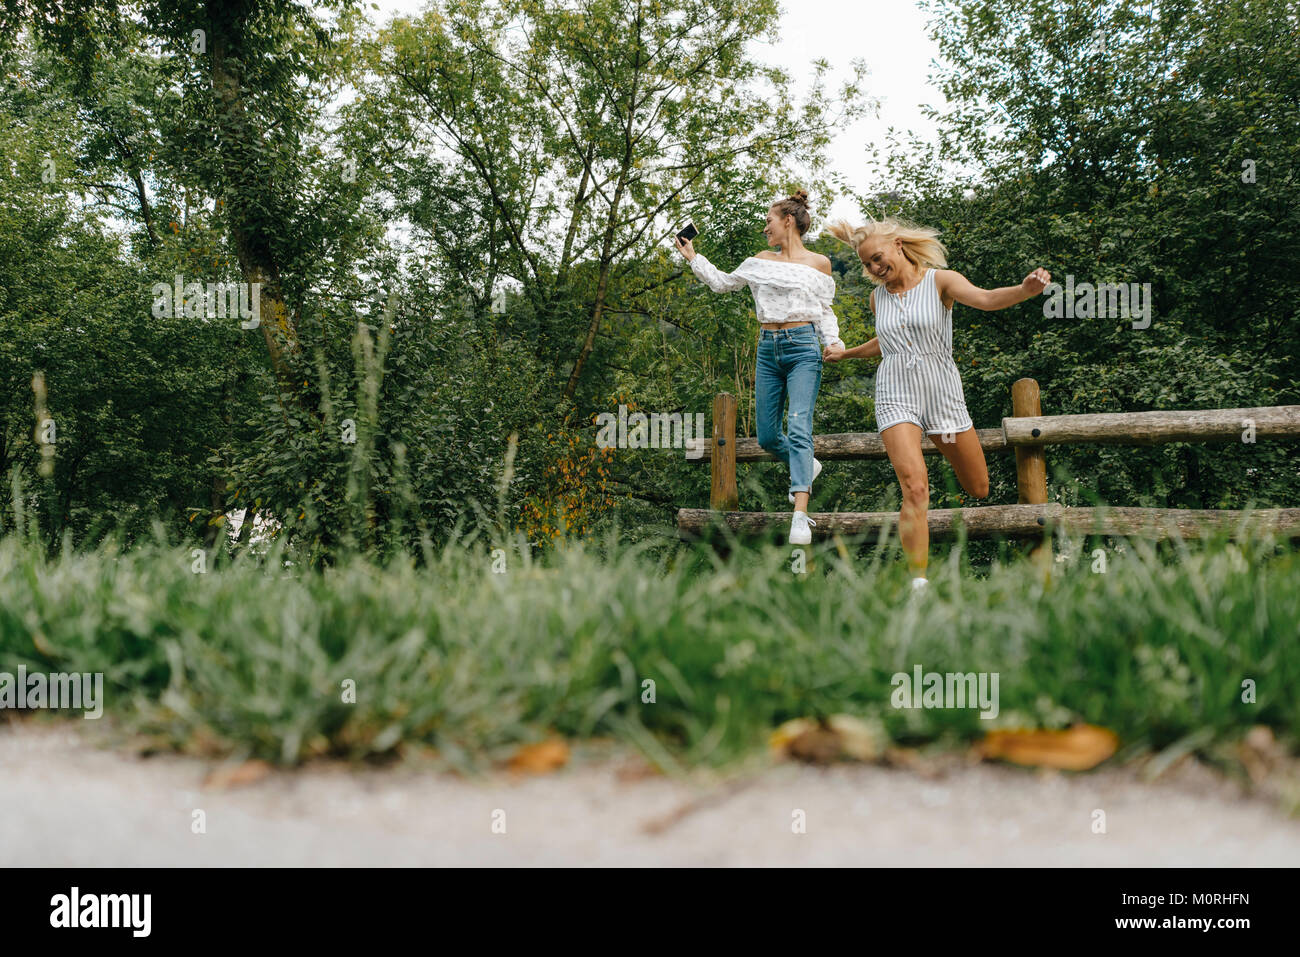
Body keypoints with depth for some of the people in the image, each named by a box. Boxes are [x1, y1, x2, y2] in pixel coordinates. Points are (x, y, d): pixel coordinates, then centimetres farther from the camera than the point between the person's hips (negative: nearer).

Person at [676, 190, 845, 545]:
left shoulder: (818, 263, 6)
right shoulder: (762, 261, 15)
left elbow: (824, 312, 10)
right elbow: (722, 282, 27)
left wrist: (833, 342, -6)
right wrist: (694, 258, 26)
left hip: (803, 347, -5)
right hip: (768, 349, 5)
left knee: (798, 429, -18)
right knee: (767, 436, 3)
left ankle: (800, 516, -24)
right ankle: (805, 467, 35)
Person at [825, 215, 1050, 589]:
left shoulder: (939, 280, -2)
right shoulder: (878, 297, 11)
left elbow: (985, 298, -21)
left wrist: (1025, 290, -40)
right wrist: (845, 353, 36)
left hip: (942, 393, -1)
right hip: (896, 398, 1)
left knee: (978, 490, 9)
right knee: (915, 490, -20)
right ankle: (918, 580, -19)